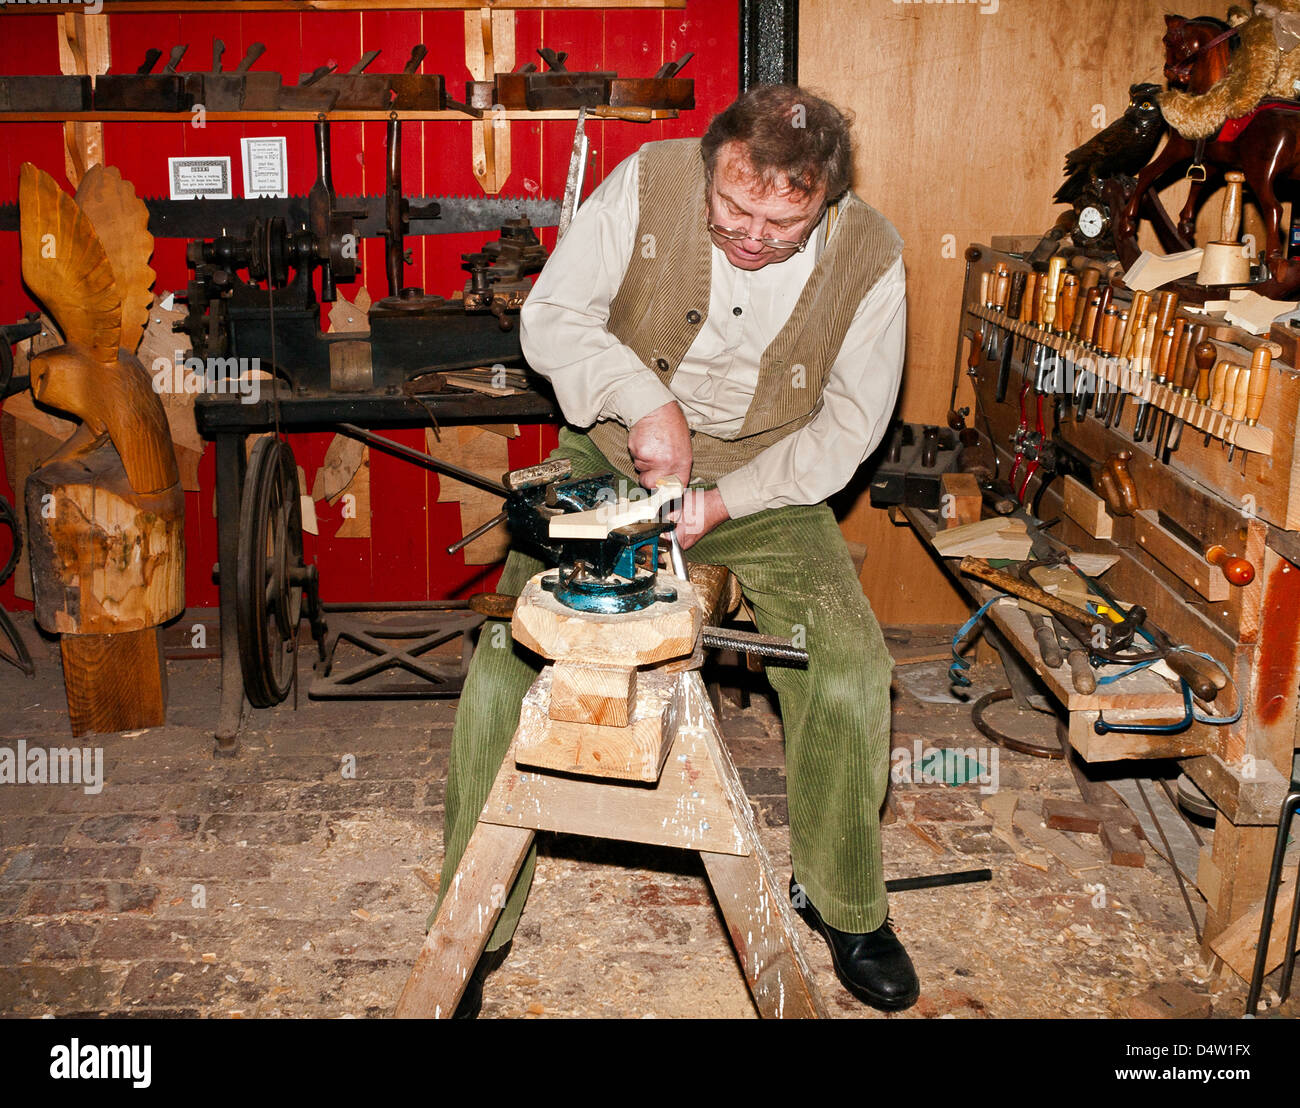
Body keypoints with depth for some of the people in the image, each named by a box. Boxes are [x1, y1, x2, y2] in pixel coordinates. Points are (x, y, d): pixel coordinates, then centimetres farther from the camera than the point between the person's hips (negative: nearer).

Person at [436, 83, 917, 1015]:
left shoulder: (870, 258, -14)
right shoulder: (649, 183, -16)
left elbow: (849, 421, -6)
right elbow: (552, 317, -10)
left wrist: (725, 502, -18)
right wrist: (646, 402, -27)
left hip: (767, 481, 1)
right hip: (614, 458, 0)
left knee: (853, 673, -17)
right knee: (506, 659, -16)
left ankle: (845, 903, 11)